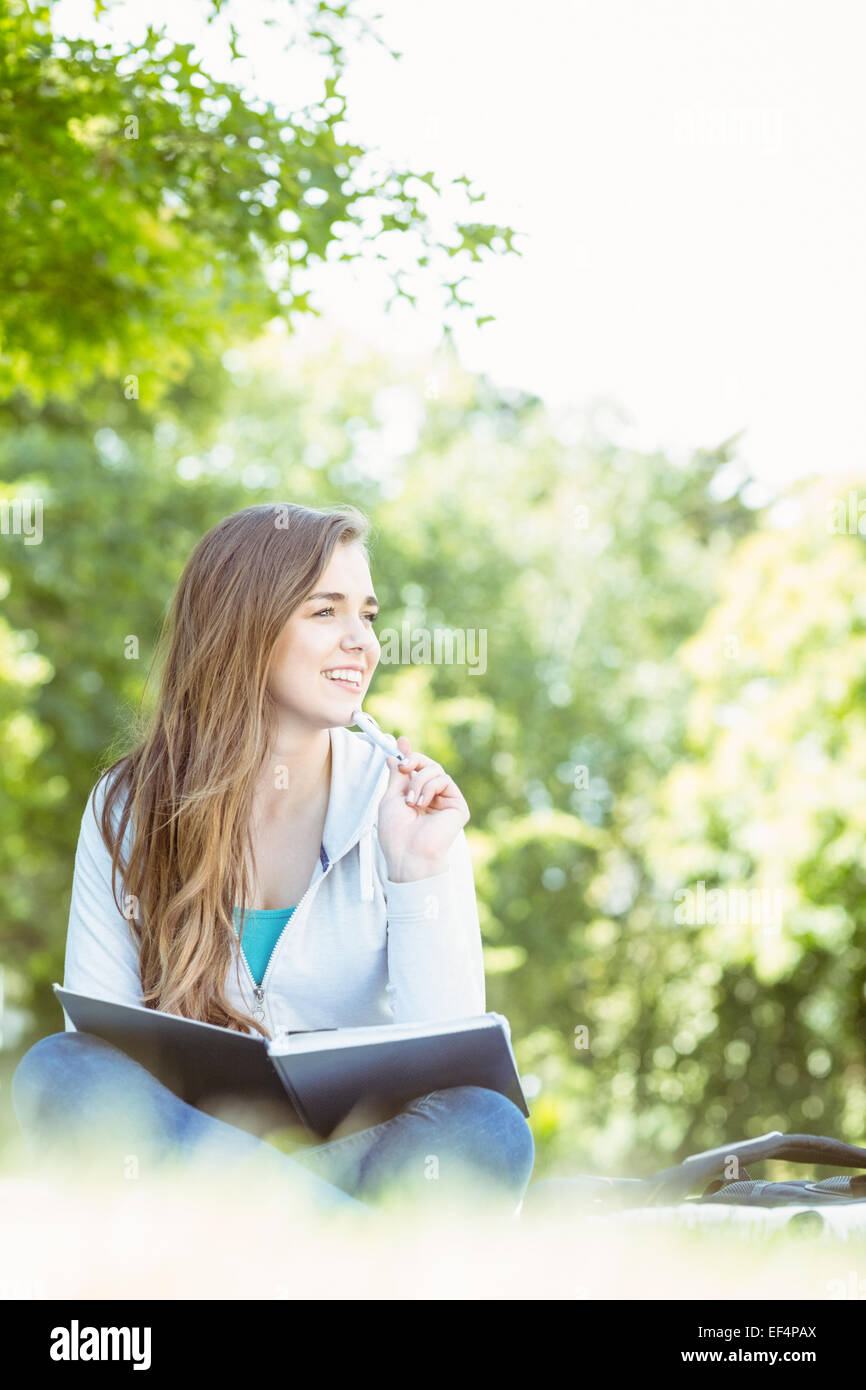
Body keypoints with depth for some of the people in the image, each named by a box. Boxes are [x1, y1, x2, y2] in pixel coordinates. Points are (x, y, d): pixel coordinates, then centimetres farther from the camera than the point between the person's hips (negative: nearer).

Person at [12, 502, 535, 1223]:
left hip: (362, 1151, -1)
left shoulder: (405, 805, 1)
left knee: (489, 1131, -31)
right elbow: (100, 1035, -2)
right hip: (186, 1148, 1)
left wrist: (417, 874, -16)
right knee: (56, 1069, -31)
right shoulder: (129, 808, 2)